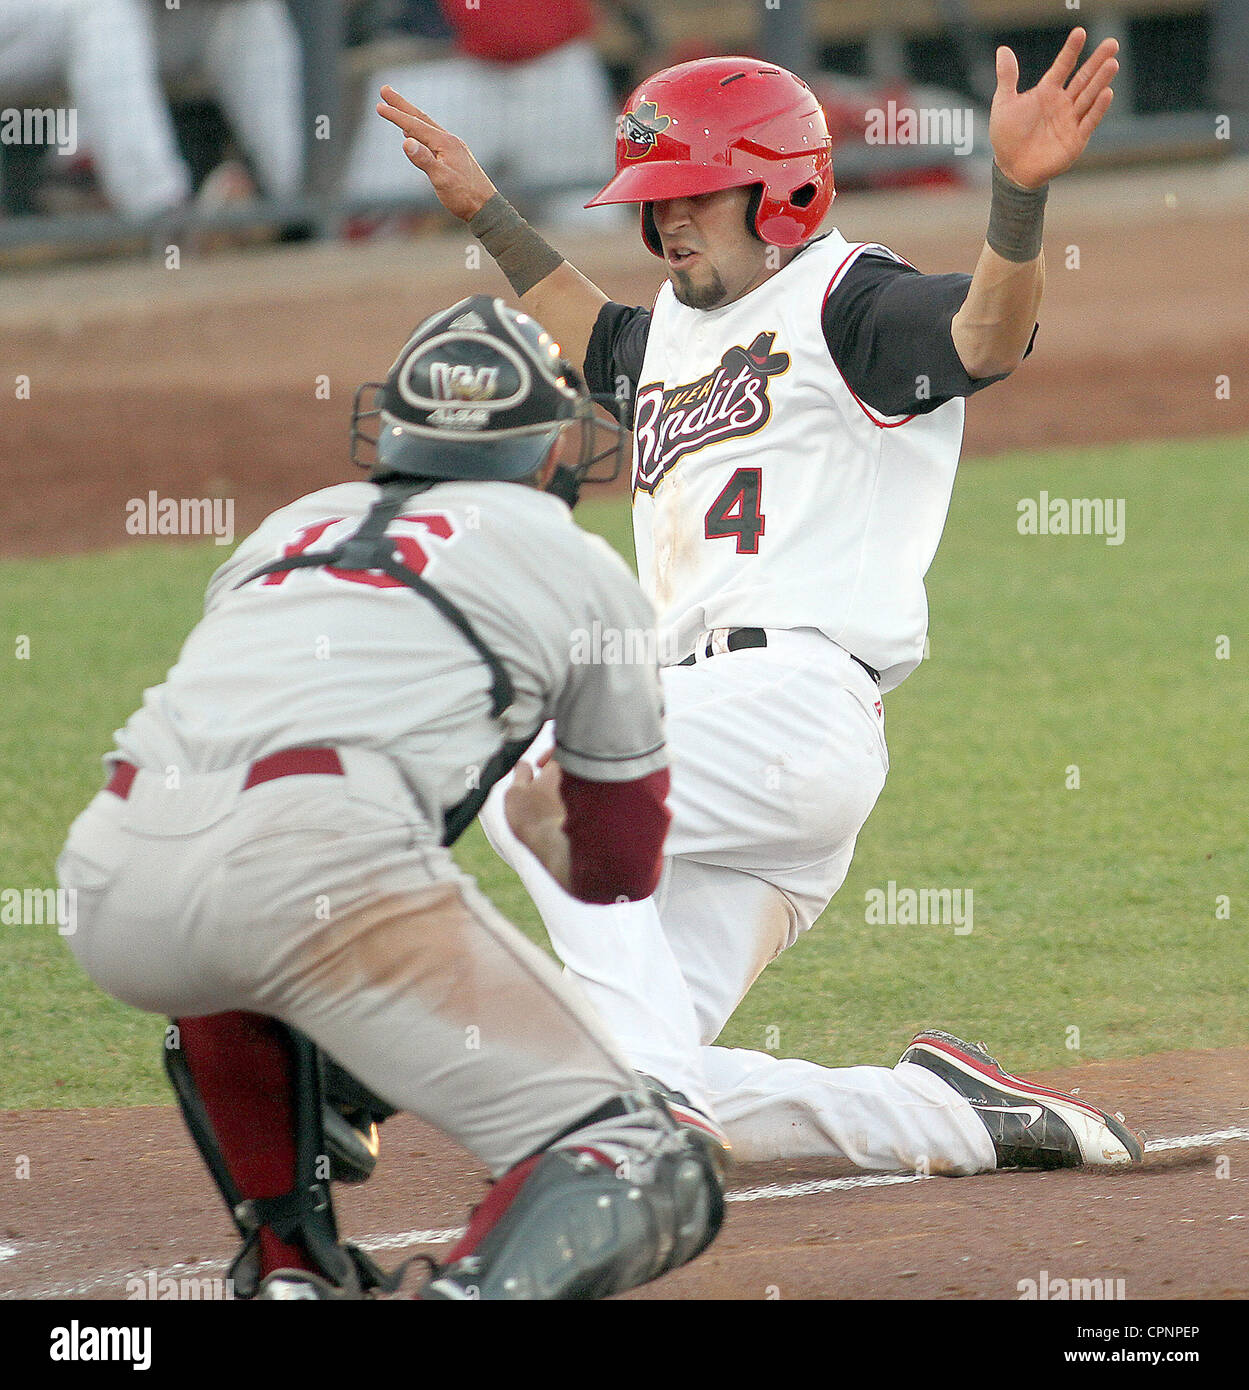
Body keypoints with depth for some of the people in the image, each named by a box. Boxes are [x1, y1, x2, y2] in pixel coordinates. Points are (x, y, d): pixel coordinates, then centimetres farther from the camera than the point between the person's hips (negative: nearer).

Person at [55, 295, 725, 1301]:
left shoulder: (288, 529, 33)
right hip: (325, 866, -5)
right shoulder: (582, 568, 23)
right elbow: (621, 870, 33)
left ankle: (288, 1266, 28)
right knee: (653, 1180, -2)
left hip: (110, 893, 5)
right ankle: (483, 1293, -31)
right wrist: (541, 829, 58)